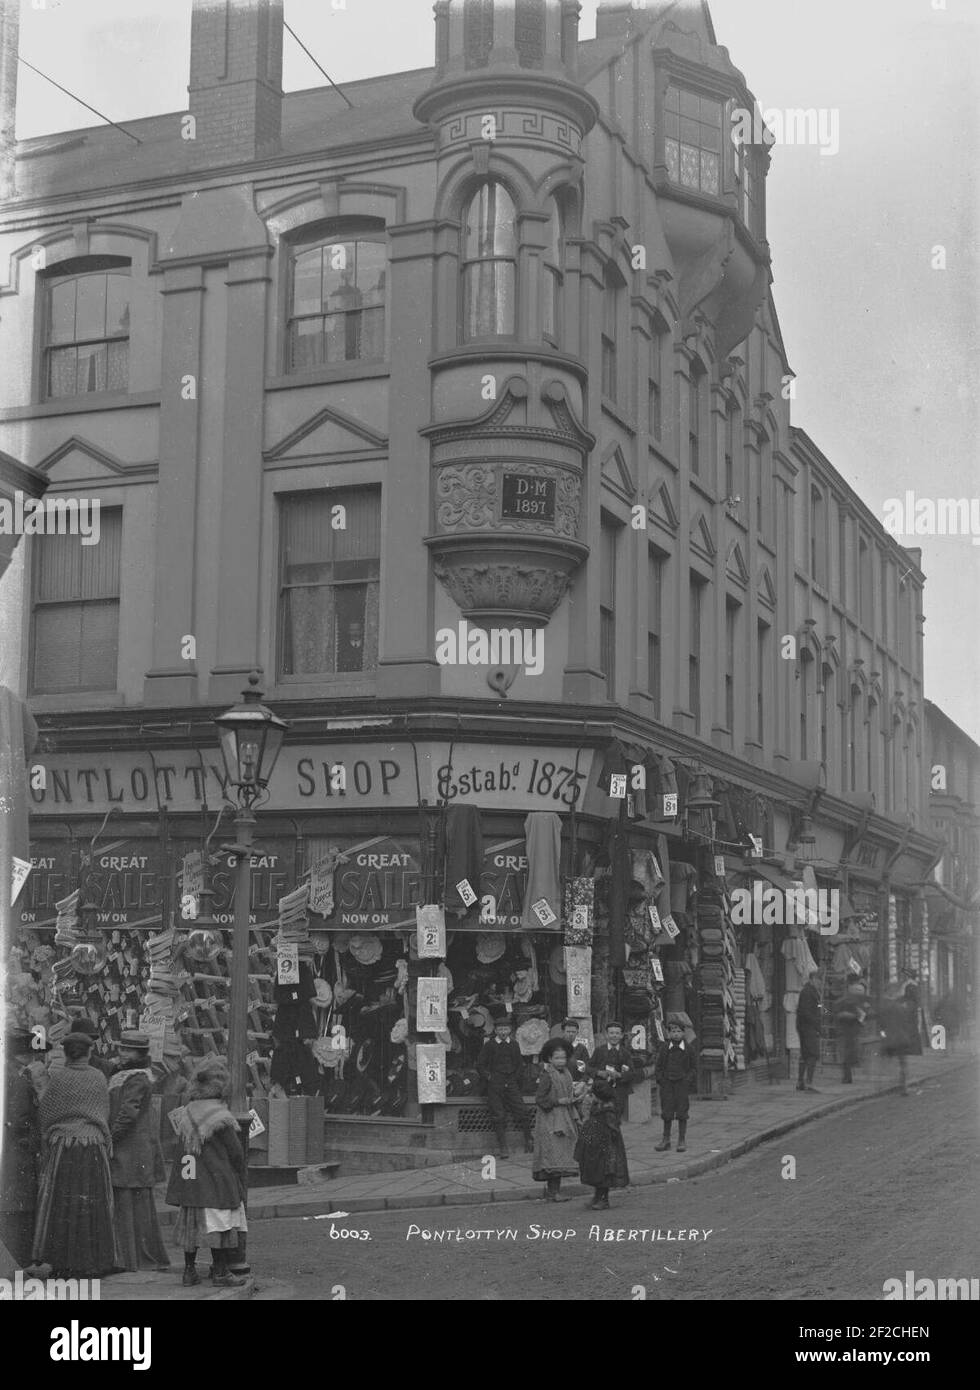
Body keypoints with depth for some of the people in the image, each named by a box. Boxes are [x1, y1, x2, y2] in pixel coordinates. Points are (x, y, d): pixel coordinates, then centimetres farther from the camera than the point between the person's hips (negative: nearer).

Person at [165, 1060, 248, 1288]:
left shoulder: (186, 1114, 4)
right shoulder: (221, 1119, -14)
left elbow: (181, 1150, 9)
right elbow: (235, 1152, -10)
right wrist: (241, 1181, 3)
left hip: (189, 1181, 6)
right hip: (217, 1182, -6)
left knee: (191, 1223, 13)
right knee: (219, 1223, 2)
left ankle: (189, 1270, 17)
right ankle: (220, 1271, 6)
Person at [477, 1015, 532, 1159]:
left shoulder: (514, 1045, 12)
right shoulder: (489, 1045, 3)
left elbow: (520, 1064, 19)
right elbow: (480, 1065, 7)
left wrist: (516, 1077, 6)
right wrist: (489, 1076, -3)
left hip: (511, 1084, 2)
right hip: (495, 1085, -2)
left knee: (522, 1112, -8)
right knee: (499, 1117, -3)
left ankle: (528, 1141, 5)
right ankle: (502, 1148, 3)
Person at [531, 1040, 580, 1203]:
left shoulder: (566, 1074, 13)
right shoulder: (547, 1076, -11)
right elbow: (539, 1099, -13)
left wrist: (572, 1099, 5)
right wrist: (559, 1101, -19)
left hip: (566, 1120, 8)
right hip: (550, 1121, -8)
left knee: (562, 1157, 7)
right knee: (554, 1154, -10)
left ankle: (554, 1189, 13)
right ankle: (552, 1191, -6)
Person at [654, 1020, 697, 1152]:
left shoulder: (688, 1049, 2)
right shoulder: (665, 1048, 4)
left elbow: (693, 1067, 6)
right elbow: (658, 1067, 9)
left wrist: (690, 1081, -5)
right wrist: (659, 1081, -1)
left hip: (682, 1083, -1)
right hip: (667, 1082, 1)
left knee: (682, 1112, 2)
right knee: (667, 1112, 5)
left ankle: (682, 1140, 11)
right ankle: (666, 1140, 15)